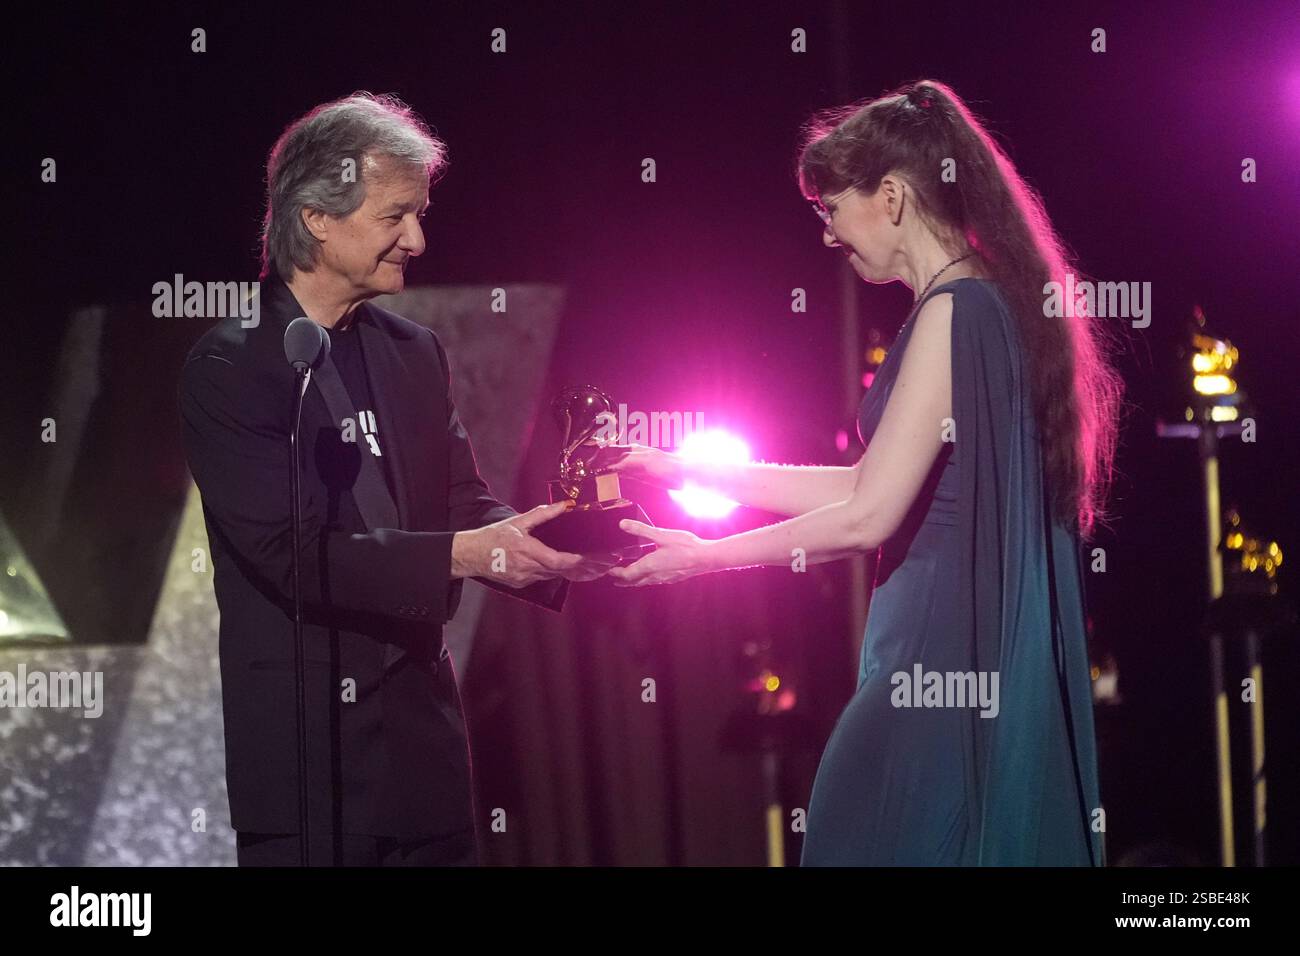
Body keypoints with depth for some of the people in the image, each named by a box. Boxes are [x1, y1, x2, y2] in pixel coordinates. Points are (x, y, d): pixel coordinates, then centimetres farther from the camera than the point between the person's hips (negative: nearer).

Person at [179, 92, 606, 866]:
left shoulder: (416, 354, 11)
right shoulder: (231, 367, -9)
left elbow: (467, 509, 7)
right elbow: (292, 552, -18)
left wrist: (552, 550, -13)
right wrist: (460, 554, -24)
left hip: (423, 735, 6)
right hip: (307, 746, -6)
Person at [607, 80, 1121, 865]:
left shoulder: (955, 313, -15)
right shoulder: (984, 303, 14)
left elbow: (866, 518, -17)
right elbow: (868, 486, 16)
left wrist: (701, 558, -5)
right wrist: (693, 470, 15)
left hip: (946, 654, -9)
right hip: (970, 651, 9)